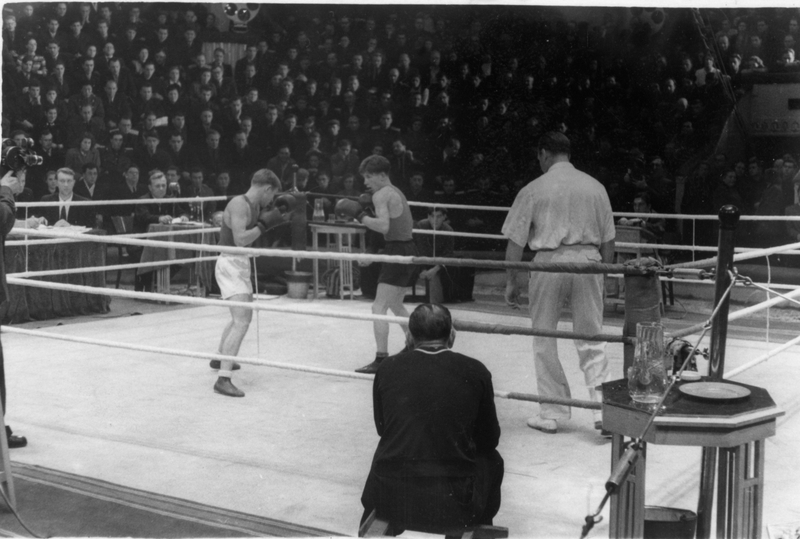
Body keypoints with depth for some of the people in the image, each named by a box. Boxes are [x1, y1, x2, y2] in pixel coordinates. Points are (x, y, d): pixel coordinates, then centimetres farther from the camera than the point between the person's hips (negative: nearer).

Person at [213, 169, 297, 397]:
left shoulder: (254, 205, 9)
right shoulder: (239, 204, -19)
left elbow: (253, 232, 24)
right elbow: (241, 239, -29)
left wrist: (274, 213, 11)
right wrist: (266, 223, -21)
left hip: (241, 264, 10)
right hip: (230, 264, -10)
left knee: (243, 316, 28)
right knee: (241, 321, -21)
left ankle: (220, 359, 47)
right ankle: (223, 379, -25)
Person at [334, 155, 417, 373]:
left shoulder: (381, 194, -12)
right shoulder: (396, 192, 17)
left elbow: (383, 226, -25)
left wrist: (360, 215, -17)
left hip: (397, 252, -10)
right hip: (408, 249, 10)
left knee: (379, 307, -12)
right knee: (395, 304, 24)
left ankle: (381, 358, -17)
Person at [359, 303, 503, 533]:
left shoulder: (387, 368, 0)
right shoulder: (475, 371, -3)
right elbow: (489, 440, 8)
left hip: (390, 498, 1)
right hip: (453, 503, -1)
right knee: (491, 461, 29)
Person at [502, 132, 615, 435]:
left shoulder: (534, 190, -2)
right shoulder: (595, 187, 7)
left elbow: (515, 241, -2)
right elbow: (608, 239, 10)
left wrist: (511, 281, 4)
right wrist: (604, 273, 19)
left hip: (549, 262, -2)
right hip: (588, 261, 3)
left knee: (544, 341, 10)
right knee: (591, 340, 9)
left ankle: (552, 413, 15)